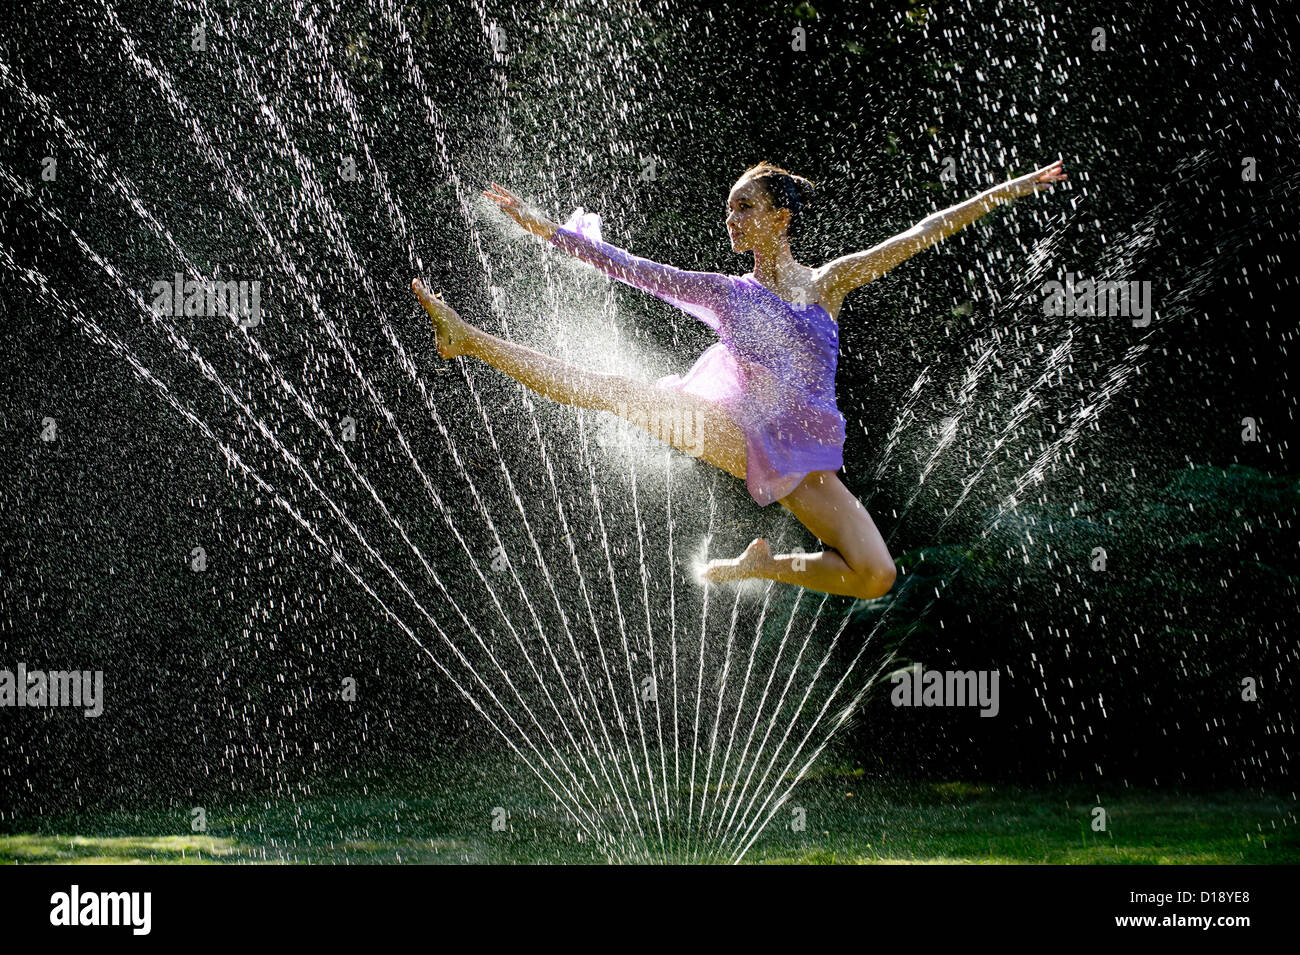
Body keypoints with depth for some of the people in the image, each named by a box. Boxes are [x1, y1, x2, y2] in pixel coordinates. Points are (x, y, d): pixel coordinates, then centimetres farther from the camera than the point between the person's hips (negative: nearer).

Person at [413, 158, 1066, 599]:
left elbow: (926, 233, 6)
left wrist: (1011, 189, 3)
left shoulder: (827, 284, 9)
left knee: (876, 577, -16)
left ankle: (759, 566, 9)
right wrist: (545, 228, 6)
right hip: (733, 428, -1)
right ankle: (468, 340, -21)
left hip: (800, 456, 1)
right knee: (619, 392, -22)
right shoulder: (728, 295, 10)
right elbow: (629, 268, 9)